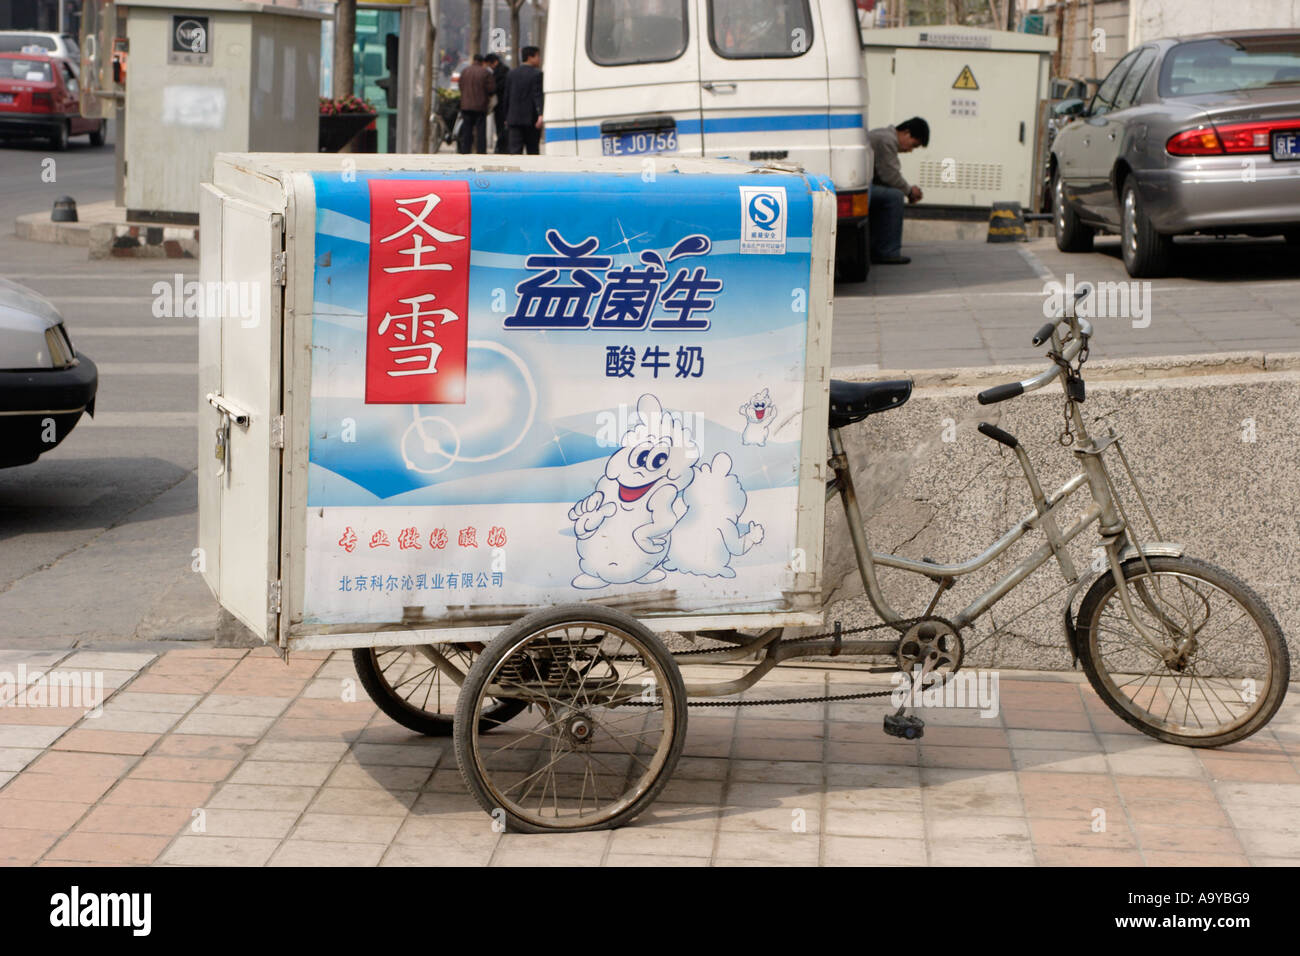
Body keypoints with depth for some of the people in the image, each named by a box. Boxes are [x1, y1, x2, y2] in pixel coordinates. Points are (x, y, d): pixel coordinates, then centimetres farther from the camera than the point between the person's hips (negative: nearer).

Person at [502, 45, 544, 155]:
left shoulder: (512, 73, 10)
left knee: (515, 150, -2)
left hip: (514, 118, 3)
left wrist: (507, 117, 17)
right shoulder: (536, 74, -7)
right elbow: (538, 95, -17)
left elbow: (507, 96, 12)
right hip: (531, 119, -3)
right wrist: (540, 114, -23)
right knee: (532, 150, 7)